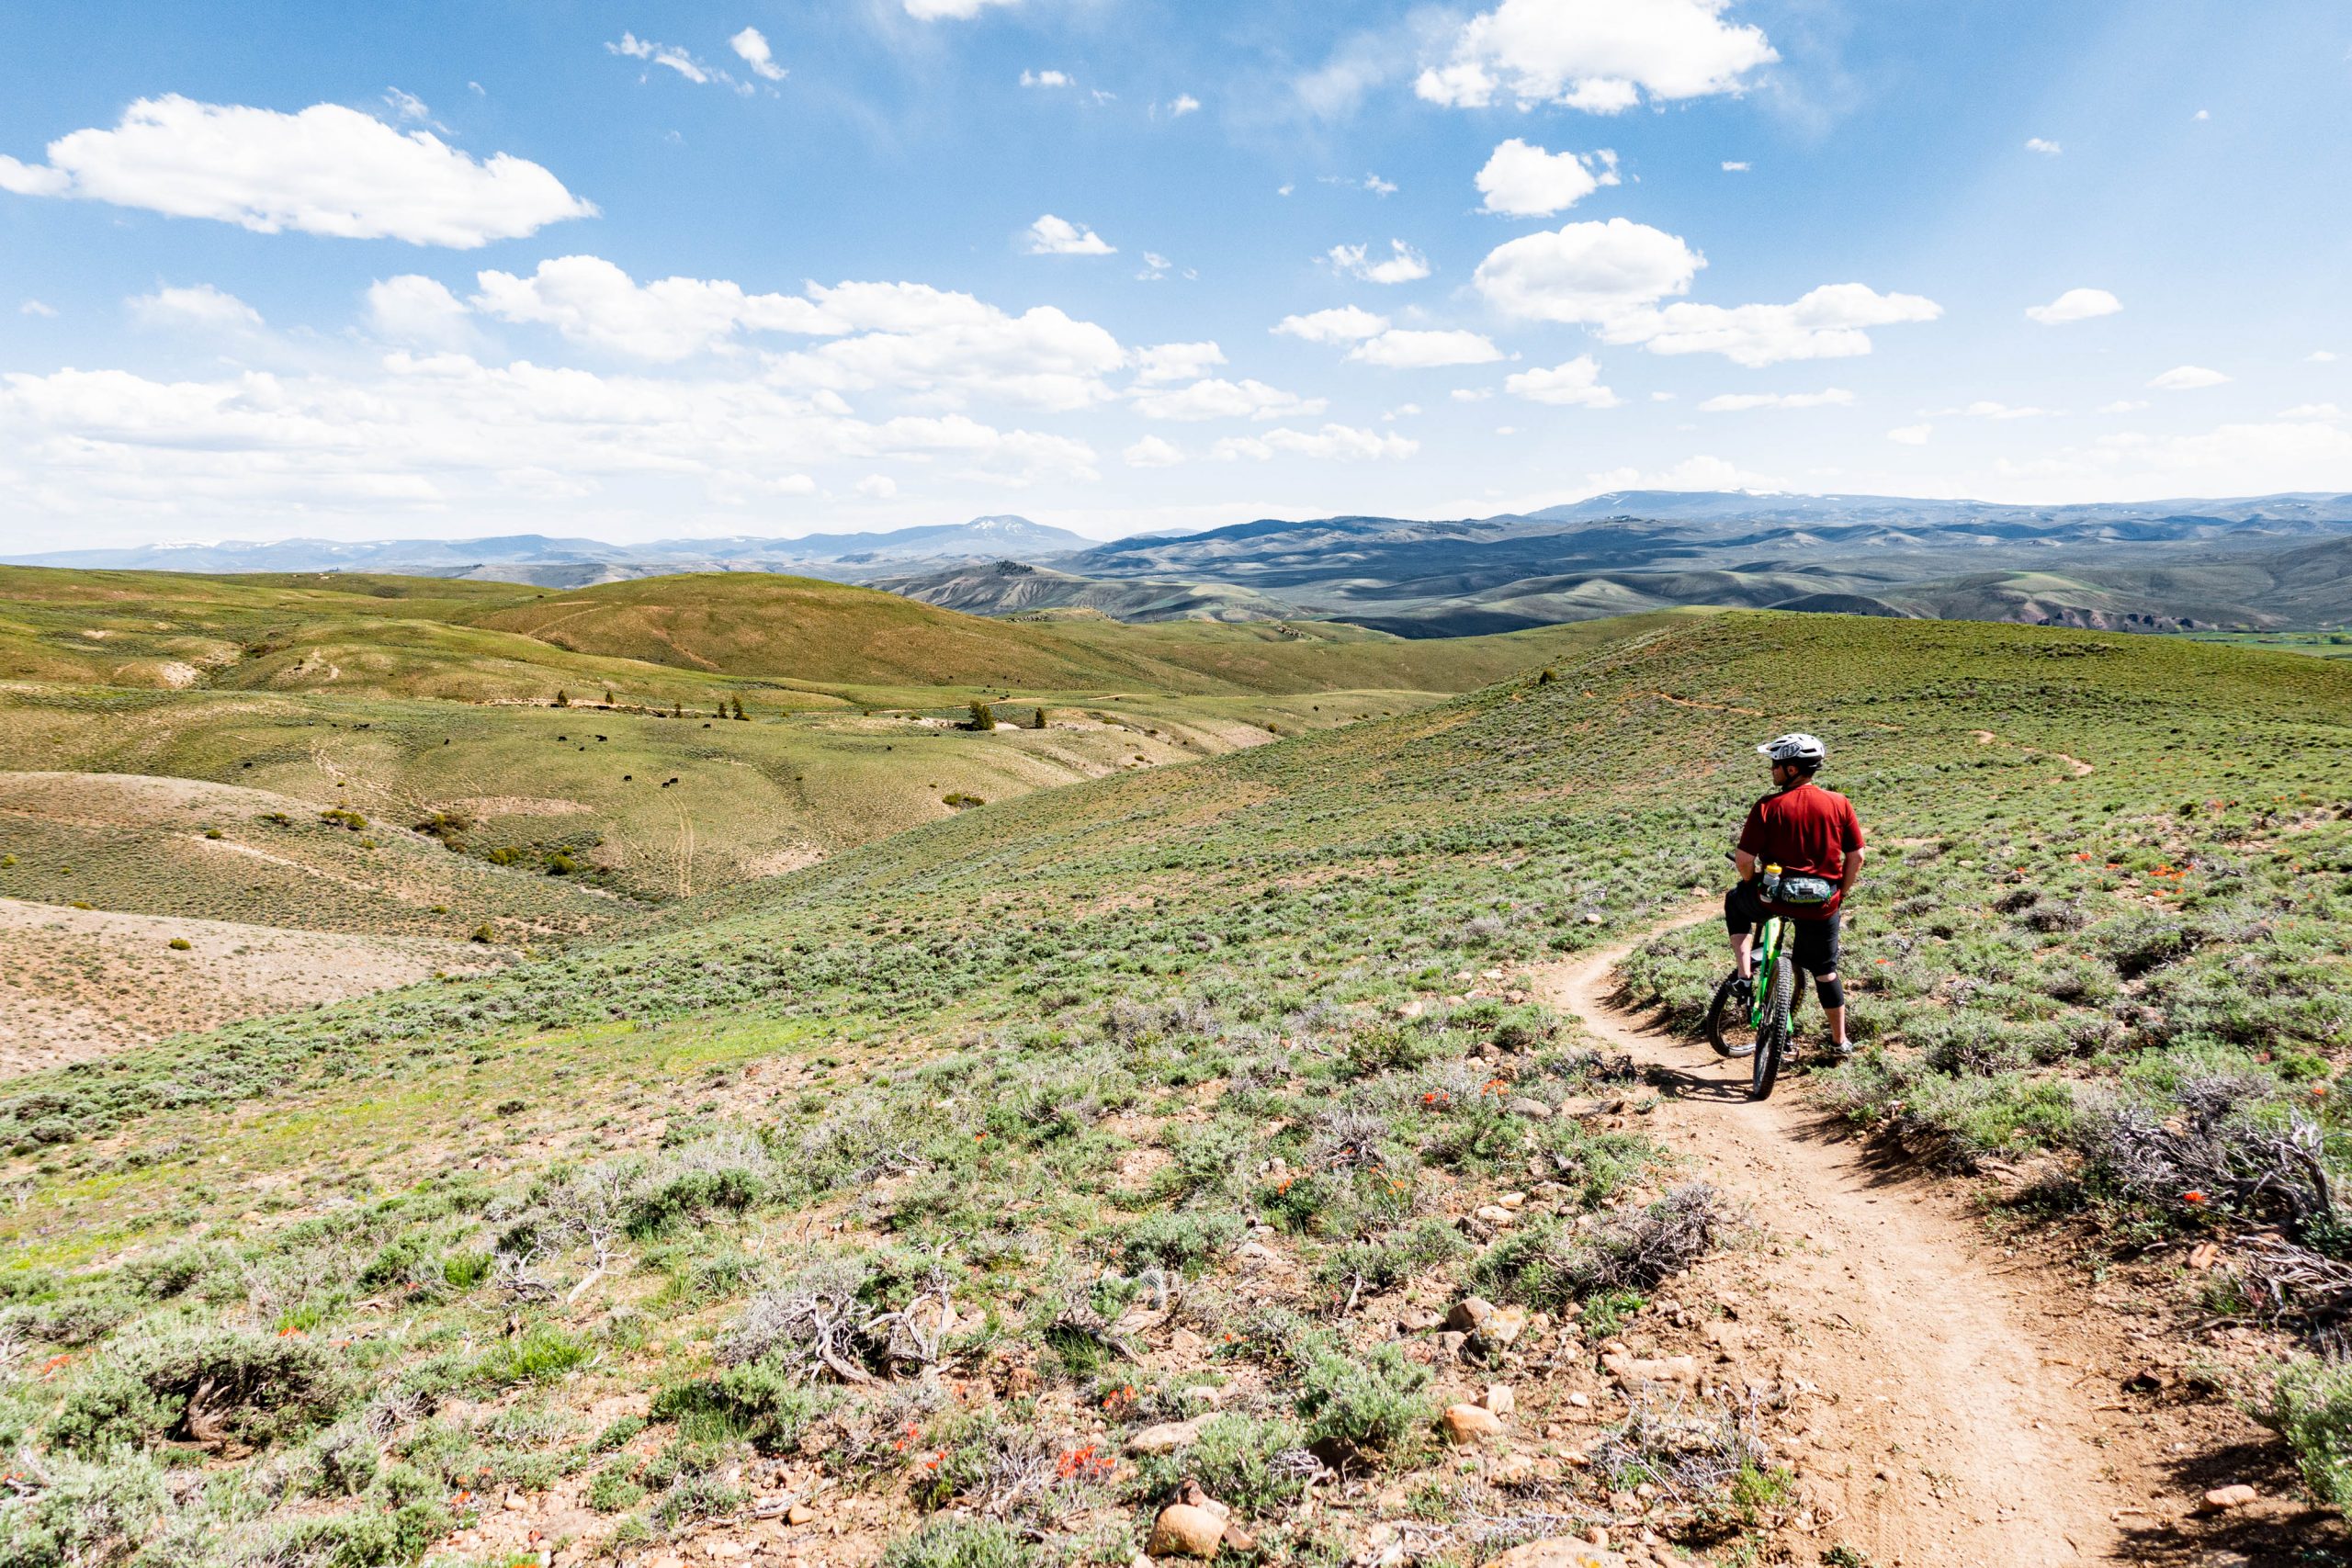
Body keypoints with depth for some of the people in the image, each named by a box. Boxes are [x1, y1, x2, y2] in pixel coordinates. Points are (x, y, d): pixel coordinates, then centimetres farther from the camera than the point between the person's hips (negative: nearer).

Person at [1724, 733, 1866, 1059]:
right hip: (1822, 906, 3)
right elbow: (1856, 856, 1)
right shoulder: (1839, 804, -3)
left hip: (1775, 897, -3)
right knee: (1825, 970, 22)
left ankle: (1744, 976, 16)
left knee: (1735, 902, 30)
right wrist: (1840, 896, 14)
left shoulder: (1767, 807, -12)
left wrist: (1753, 885, 8)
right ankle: (1840, 1041, 32)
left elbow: (1744, 859, -13)